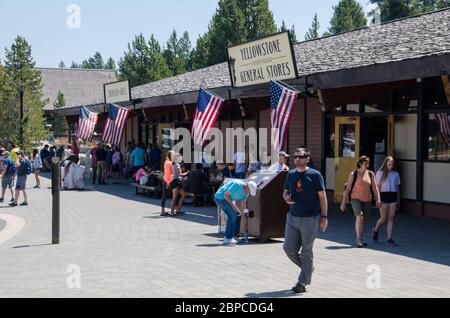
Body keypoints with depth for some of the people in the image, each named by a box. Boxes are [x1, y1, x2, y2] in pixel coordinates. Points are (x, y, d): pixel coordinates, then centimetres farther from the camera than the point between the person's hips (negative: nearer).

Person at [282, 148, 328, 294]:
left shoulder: (315, 175, -6)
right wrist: (286, 197, -5)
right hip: (293, 217, 5)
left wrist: (324, 217, -7)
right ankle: (308, 269, 31)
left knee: (306, 253, 2)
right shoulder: (290, 174, 8)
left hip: (310, 219, -5)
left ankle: (303, 283, 11)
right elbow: (285, 191, 20)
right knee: (289, 249, 5)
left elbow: (322, 196, -4)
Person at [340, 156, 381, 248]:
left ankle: (359, 240, 25)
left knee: (362, 220, 11)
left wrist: (378, 200, -7)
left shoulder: (371, 174, 3)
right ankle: (359, 239, -13)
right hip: (356, 199, -4)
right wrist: (343, 202, -5)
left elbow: (375, 188, 4)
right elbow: (347, 189, -4)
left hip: (366, 200, 4)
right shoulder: (353, 174, -6)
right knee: (359, 217, -21)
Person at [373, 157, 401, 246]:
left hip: (393, 197, 3)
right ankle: (375, 230, 30)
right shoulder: (380, 173, -1)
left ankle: (389, 239, 5)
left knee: (391, 218, 2)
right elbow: (377, 187, -3)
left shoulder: (396, 174, 10)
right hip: (384, 196, -3)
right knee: (383, 219, -1)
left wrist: (398, 200, 12)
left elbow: (397, 188, 14)